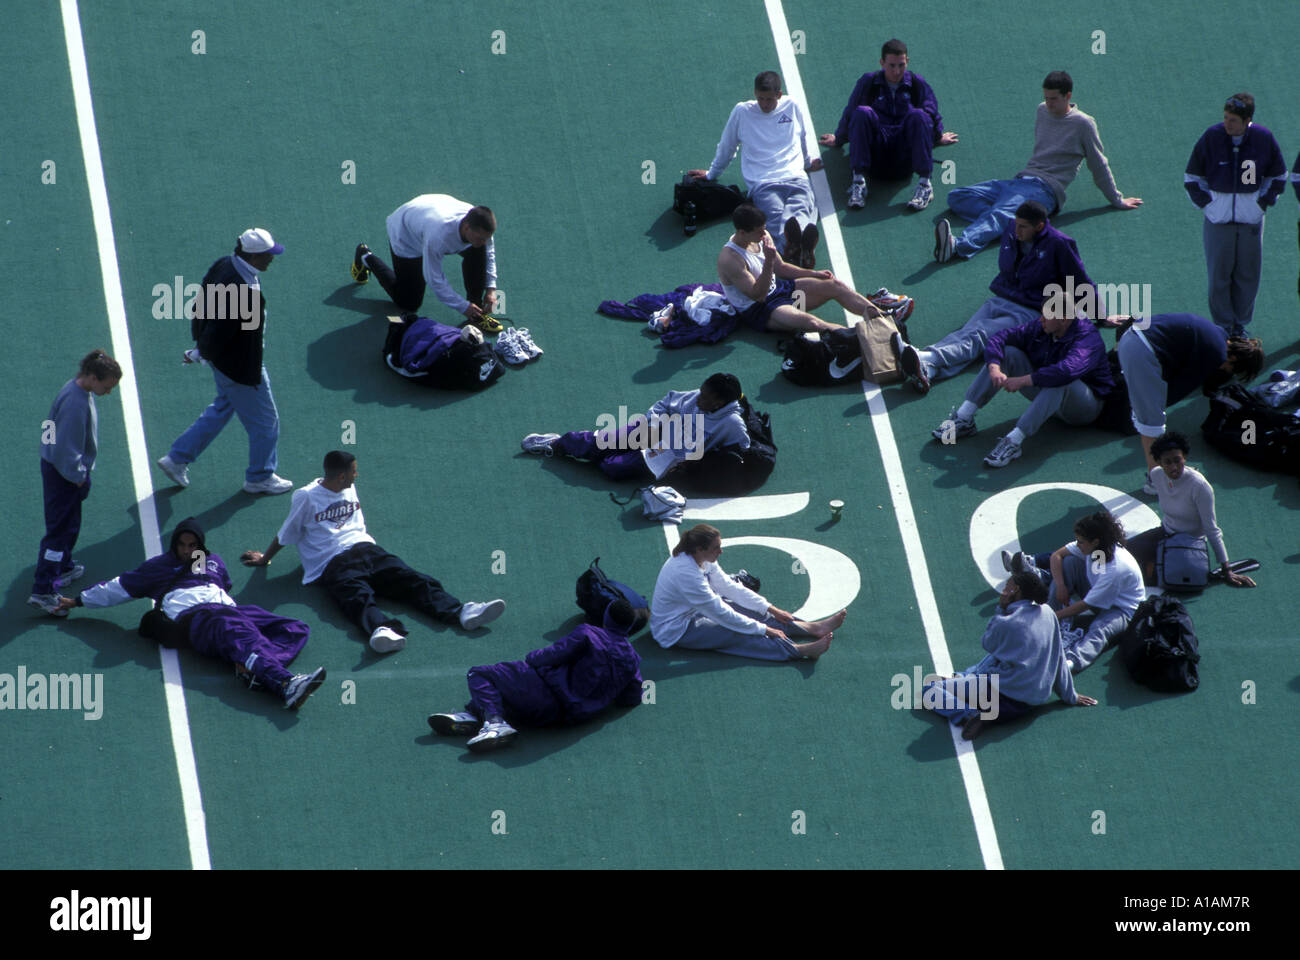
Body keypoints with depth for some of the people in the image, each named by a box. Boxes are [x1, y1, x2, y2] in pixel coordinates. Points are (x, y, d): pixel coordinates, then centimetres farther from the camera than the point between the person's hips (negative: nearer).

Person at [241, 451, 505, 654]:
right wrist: (264, 559, 25)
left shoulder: (349, 490, 23)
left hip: (366, 550, 6)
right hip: (333, 563, -6)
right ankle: (382, 629, -70)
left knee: (414, 581, -21)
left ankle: (460, 613, -43)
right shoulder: (306, 498, 3)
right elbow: (285, 536, 15)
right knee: (358, 597, -38)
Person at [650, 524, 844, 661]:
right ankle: (800, 651, -35)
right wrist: (763, 629, -24)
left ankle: (813, 628, -1)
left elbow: (729, 586, 7)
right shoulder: (686, 572, -34)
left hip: (693, 611, 10)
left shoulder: (702, 559, -5)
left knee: (755, 613, 1)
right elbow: (720, 613, -30)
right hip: (676, 630, -10)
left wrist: (770, 609, 5)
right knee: (736, 634, -23)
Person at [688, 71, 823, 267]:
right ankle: (790, 243, -72)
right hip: (762, 183, -2)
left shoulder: (792, 107, 18)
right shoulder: (742, 111, 14)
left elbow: (805, 135, 35)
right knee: (776, 214, -38)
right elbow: (726, 146, 26)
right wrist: (712, 173, 35)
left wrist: (811, 159, 20)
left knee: (801, 209, -37)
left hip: (795, 178, 2)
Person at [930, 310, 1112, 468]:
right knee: (1007, 353, -8)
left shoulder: (1088, 339, -27)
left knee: (1059, 382, -41)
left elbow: (1068, 370, -46)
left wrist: (1022, 381, -43)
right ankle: (963, 418, -14)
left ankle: (1014, 441, -46)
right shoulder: (1039, 328, -5)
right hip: (1045, 394, 7)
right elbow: (999, 338, -4)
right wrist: (994, 368, -25)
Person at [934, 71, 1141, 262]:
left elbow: (1099, 167, 6)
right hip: (1020, 181, 8)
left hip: (1045, 189, -8)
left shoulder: (1083, 124, -2)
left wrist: (1117, 200, 11)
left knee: (999, 213, -38)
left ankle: (958, 246, -67)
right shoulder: (1043, 111, 18)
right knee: (956, 197, -10)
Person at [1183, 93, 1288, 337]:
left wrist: (1263, 203, 3)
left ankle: (1240, 323, 21)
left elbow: (1277, 177, 11)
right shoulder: (1212, 137, -8)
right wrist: (1206, 204, -3)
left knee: (1248, 275, 7)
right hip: (1218, 218, -1)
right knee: (1219, 275, 0)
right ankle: (1223, 326, 11)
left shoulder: (1263, 138, -5)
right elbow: (1192, 177, 4)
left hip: (1251, 219, 1)